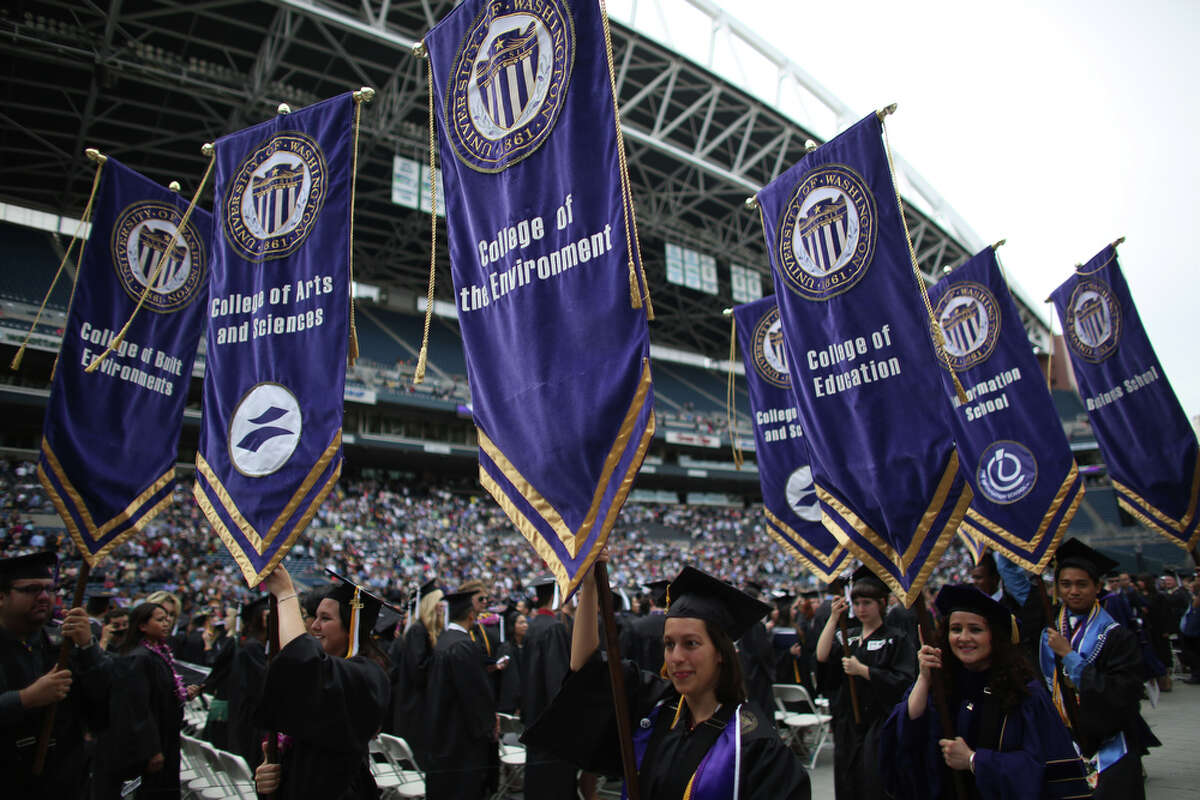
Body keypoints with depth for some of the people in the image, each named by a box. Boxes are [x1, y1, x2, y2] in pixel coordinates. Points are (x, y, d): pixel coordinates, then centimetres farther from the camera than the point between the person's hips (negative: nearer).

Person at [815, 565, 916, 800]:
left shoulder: (897, 640, -4)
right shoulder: (847, 636, 10)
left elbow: (903, 682, -15)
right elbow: (822, 656, -8)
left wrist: (861, 670, -18)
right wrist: (834, 617, -12)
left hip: (879, 729, -5)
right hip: (848, 727, 5)